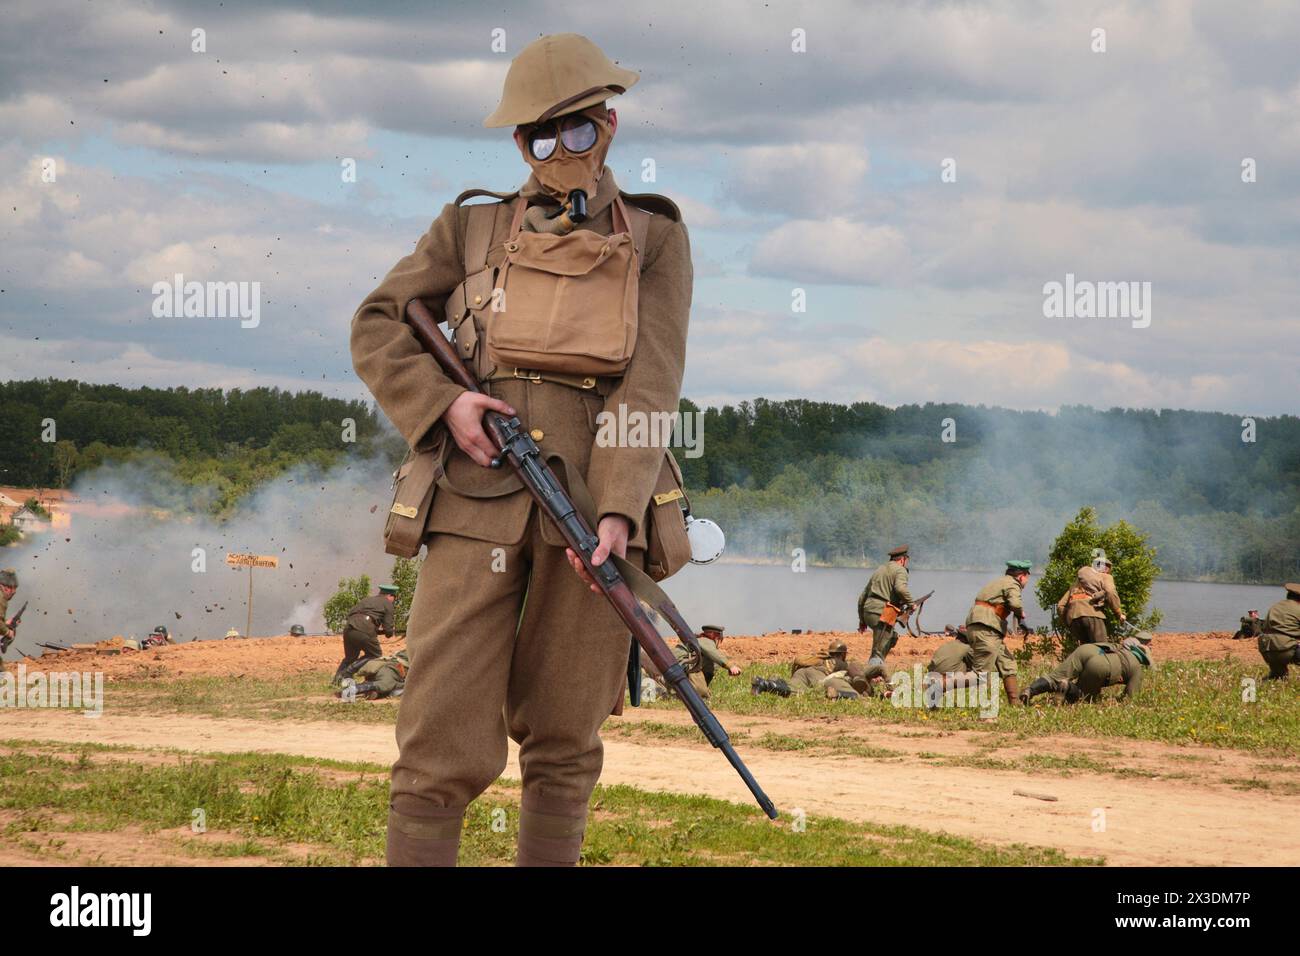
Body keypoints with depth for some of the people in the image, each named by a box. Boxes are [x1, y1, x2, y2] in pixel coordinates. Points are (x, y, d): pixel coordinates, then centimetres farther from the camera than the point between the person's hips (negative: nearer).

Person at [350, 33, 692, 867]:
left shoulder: (654, 238, 10)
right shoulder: (473, 228, 15)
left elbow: (649, 386, -1)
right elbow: (378, 328, 16)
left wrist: (617, 509, -15)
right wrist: (443, 404, -3)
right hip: (478, 494, 0)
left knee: (564, 744, 7)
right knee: (445, 747, -7)